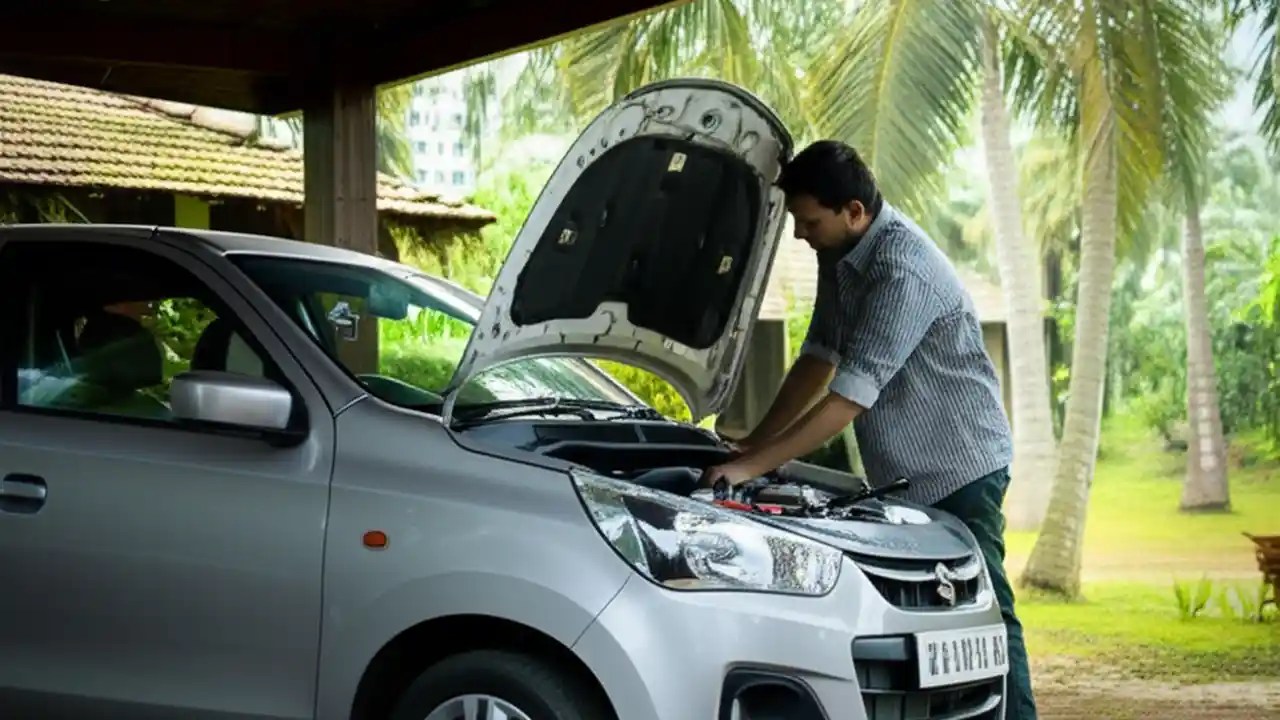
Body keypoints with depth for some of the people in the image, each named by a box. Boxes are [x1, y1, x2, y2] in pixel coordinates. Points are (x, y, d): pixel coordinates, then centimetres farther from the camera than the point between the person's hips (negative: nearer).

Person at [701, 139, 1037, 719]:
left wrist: (754, 465, -31)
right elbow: (820, 356, 12)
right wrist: (754, 441, 5)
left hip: (958, 466, -9)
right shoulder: (839, 255, 4)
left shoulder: (903, 268, -26)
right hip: (900, 473, 9)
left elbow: (853, 393, -30)